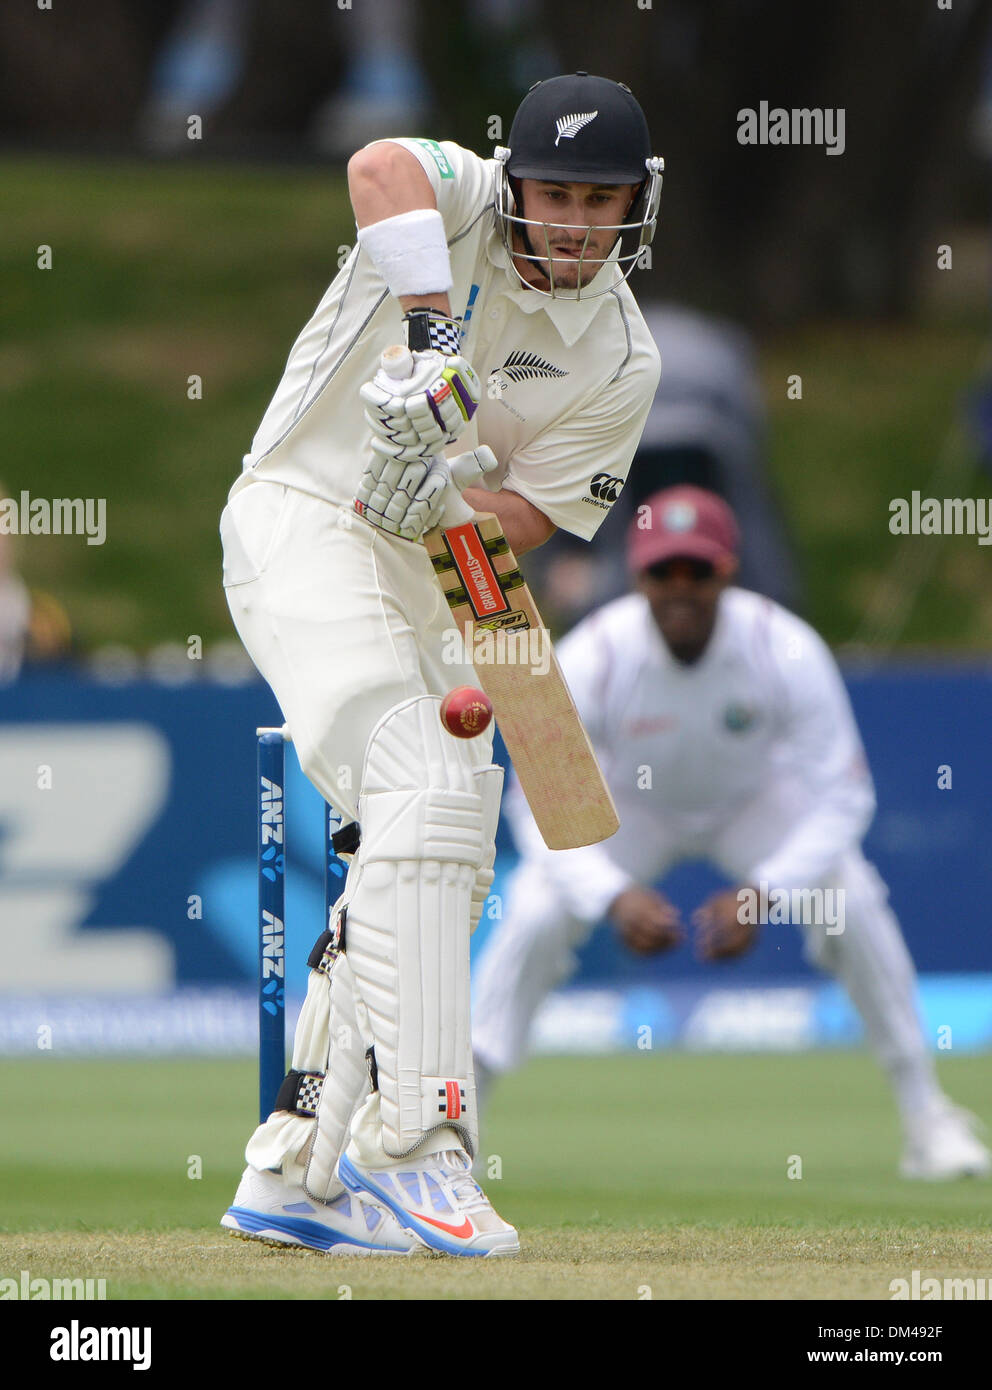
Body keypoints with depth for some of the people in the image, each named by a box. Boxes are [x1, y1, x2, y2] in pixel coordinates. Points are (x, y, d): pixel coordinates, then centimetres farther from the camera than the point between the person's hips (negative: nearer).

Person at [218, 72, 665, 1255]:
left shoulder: (622, 361, -1)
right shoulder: (458, 203, -12)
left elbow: (533, 516, -5)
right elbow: (381, 168, -36)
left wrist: (439, 499, -25)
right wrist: (433, 328, -48)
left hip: (430, 582, 7)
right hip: (302, 525, -7)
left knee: (447, 865, 6)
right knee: (420, 798, -24)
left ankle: (292, 1175, 14)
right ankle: (413, 1144, -30)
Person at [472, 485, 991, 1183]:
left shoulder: (787, 651, -32)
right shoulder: (592, 658, -33)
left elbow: (842, 797, -27)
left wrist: (763, 894, -41)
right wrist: (614, 896, -47)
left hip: (756, 800, 0)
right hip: (628, 806, 0)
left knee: (853, 904, -22)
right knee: (537, 916, -24)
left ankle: (927, 1119, -7)